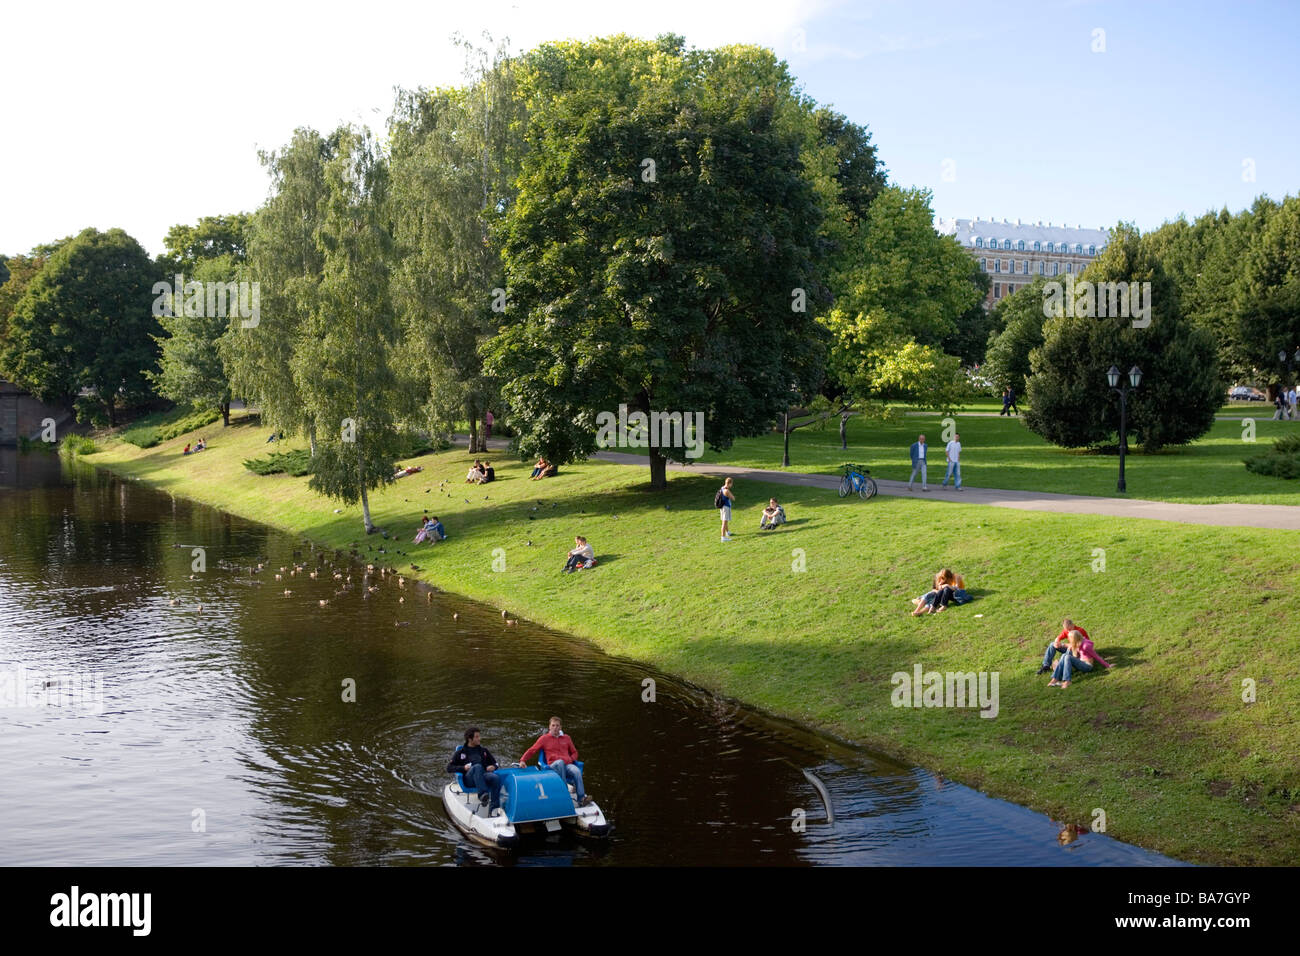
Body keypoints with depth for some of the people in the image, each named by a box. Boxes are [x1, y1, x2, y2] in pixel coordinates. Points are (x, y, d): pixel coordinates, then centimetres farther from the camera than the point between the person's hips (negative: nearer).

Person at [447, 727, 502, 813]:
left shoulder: (484, 750, 28)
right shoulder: (461, 753, 19)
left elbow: (494, 763, 30)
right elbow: (449, 768, 12)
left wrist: (493, 766, 5)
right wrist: (463, 768, -6)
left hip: (484, 776, 3)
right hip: (469, 779, -2)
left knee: (496, 778, -33)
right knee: (477, 767, -37)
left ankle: (494, 808, -36)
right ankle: (482, 794, -51)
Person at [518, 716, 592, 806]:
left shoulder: (566, 738, 21)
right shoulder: (544, 738, 13)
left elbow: (574, 752, 29)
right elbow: (531, 750, 11)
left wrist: (571, 759, 6)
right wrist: (522, 760, -5)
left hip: (567, 765, 2)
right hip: (554, 766, -2)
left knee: (577, 771, -33)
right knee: (560, 762, -40)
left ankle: (581, 799, -35)